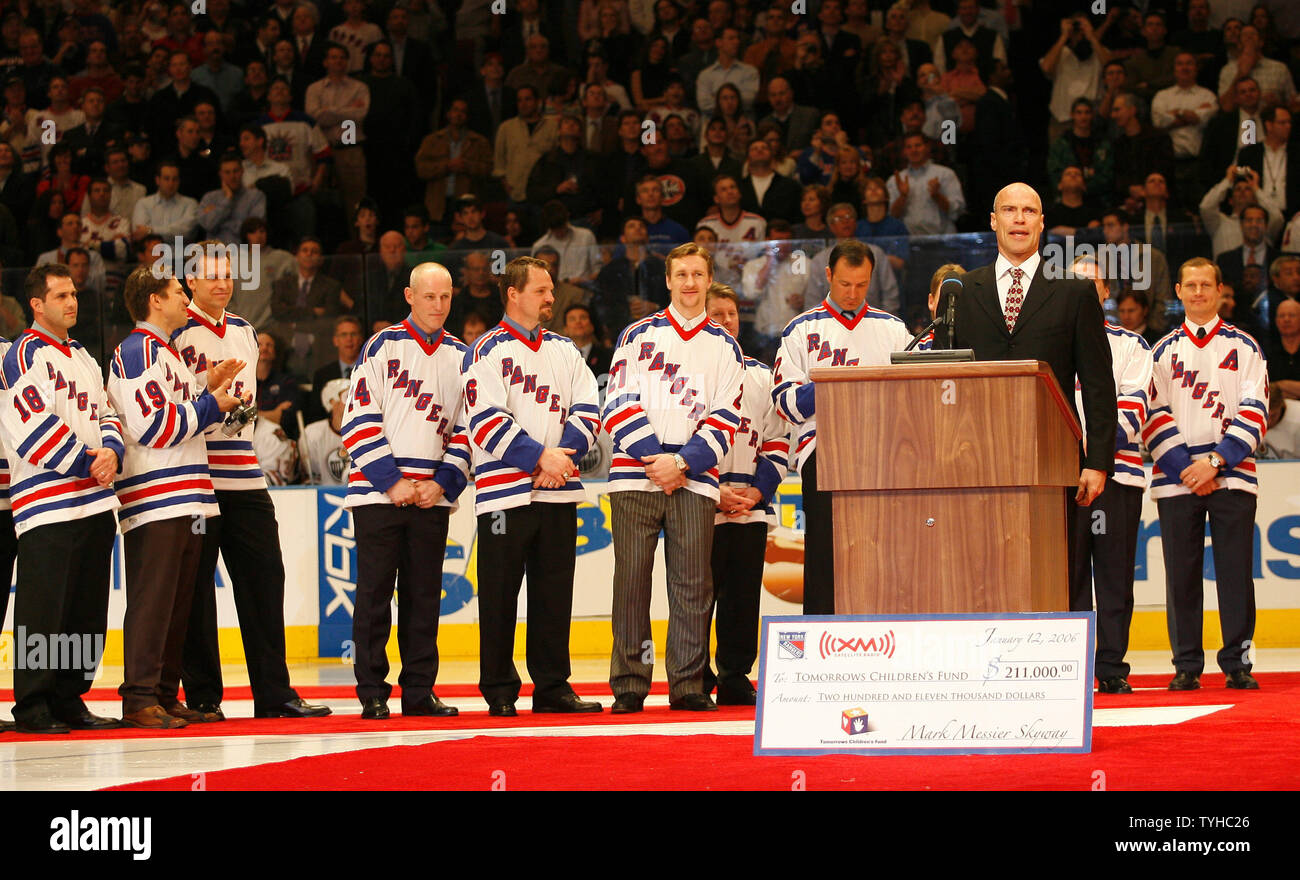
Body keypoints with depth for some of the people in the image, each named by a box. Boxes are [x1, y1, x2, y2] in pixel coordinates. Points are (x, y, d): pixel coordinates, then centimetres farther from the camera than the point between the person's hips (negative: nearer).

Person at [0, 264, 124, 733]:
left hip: (95, 501, 9)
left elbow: (106, 414, 21)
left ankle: (68, 699, 17)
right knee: (43, 608, -9)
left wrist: (111, 451, -1)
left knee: (88, 611, 9)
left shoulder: (84, 359, 22)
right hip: (47, 503, -8)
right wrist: (88, 464, -14)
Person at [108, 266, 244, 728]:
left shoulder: (166, 353, 23)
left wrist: (210, 389, 11)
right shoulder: (137, 352, -10)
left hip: (186, 500, 10)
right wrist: (210, 405, -9)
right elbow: (152, 426, -19)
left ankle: (165, 695, 14)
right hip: (153, 500, -10)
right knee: (151, 600, -10)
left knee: (177, 603, 10)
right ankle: (139, 699, -10)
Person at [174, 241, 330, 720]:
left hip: (244, 479, 6)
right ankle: (202, 696, 4)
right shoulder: (177, 334, -4)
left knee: (263, 578, 4)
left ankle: (274, 692, 7)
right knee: (196, 586, -2)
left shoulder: (244, 331, 17)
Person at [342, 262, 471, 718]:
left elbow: (466, 429, 10)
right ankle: (372, 692, 1)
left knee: (424, 594, 5)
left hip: (433, 495, 3)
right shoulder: (383, 347, -1)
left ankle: (419, 689, 11)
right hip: (377, 492, -3)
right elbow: (359, 422, -6)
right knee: (375, 592, -3)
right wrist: (391, 482, -11)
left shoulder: (461, 356, 10)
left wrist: (443, 483, -3)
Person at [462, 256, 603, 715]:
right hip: (504, 490, -5)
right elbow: (486, 420, -11)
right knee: (500, 594, -2)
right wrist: (540, 457, -15)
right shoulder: (488, 350, -2)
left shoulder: (564, 350, 16)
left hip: (558, 490, 5)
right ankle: (499, 690, 4)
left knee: (555, 591, 5)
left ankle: (552, 686, 12)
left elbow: (587, 410, 10)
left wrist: (563, 455, -7)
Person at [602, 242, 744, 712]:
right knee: (631, 580, -4)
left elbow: (724, 421, 5)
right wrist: (655, 460, -9)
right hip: (635, 475, -1)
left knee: (692, 584, -4)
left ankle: (688, 685, 0)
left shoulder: (724, 346, 13)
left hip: (693, 481, 1)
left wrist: (681, 463, -9)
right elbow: (619, 406, 2)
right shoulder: (638, 336, 10)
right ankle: (629, 686, 1)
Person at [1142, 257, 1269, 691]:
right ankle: (1186, 665, 6)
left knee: (1234, 571, -5)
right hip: (1176, 478, 1)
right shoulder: (1164, 351, 12)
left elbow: (1254, 413, 0)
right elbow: (1155, 417, 6)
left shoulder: (1244, 347, 8)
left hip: (1231, 476, -1)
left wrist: (1215, 462, -11)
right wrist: (1186, 468, -7)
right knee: (1181, 573, 0)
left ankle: (1237, 662, 1)